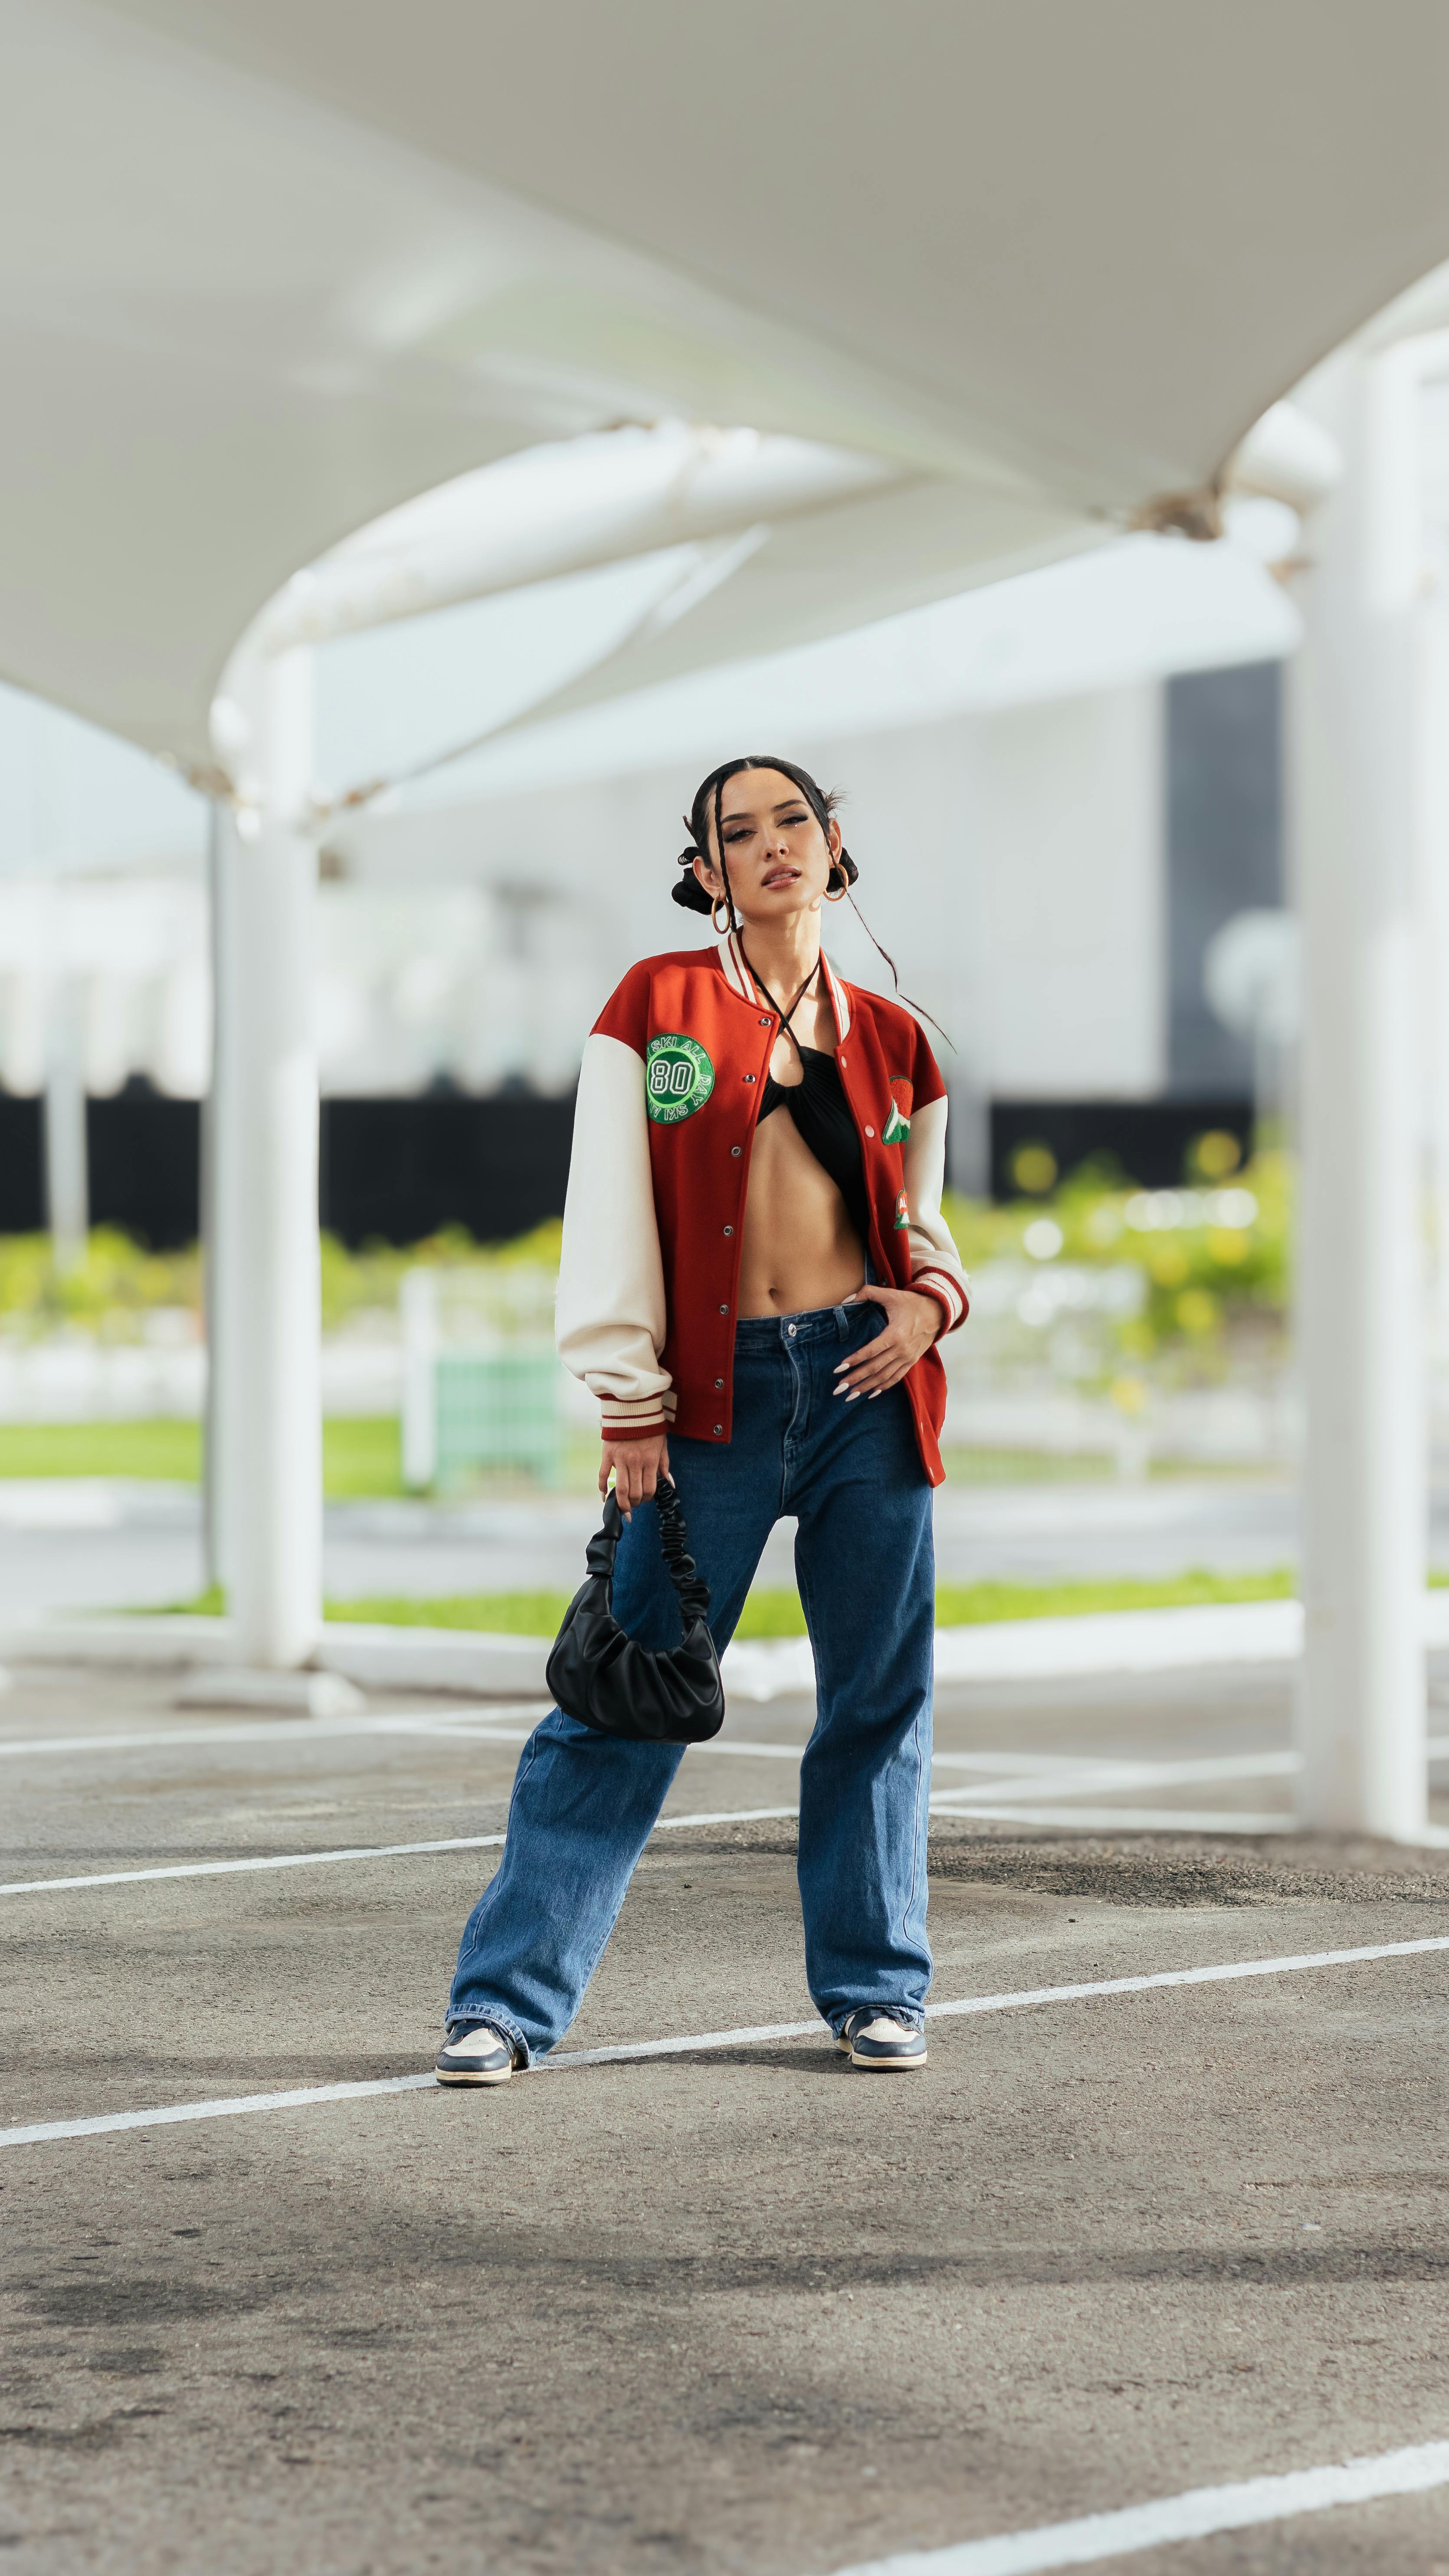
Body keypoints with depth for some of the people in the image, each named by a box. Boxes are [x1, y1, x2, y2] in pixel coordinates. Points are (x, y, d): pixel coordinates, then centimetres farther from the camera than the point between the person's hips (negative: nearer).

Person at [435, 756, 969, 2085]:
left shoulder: (893, 1043, 11)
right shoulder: (655, 1006, 3)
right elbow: (611, 1214, -1)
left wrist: (933, 1300, -3)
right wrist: (630, 1403, -8)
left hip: (867, 1386, 3)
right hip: (716, 1391, -3)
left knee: (881, 1697, 6)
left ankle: (875, 1987, 19)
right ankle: (508, 1998, 1)